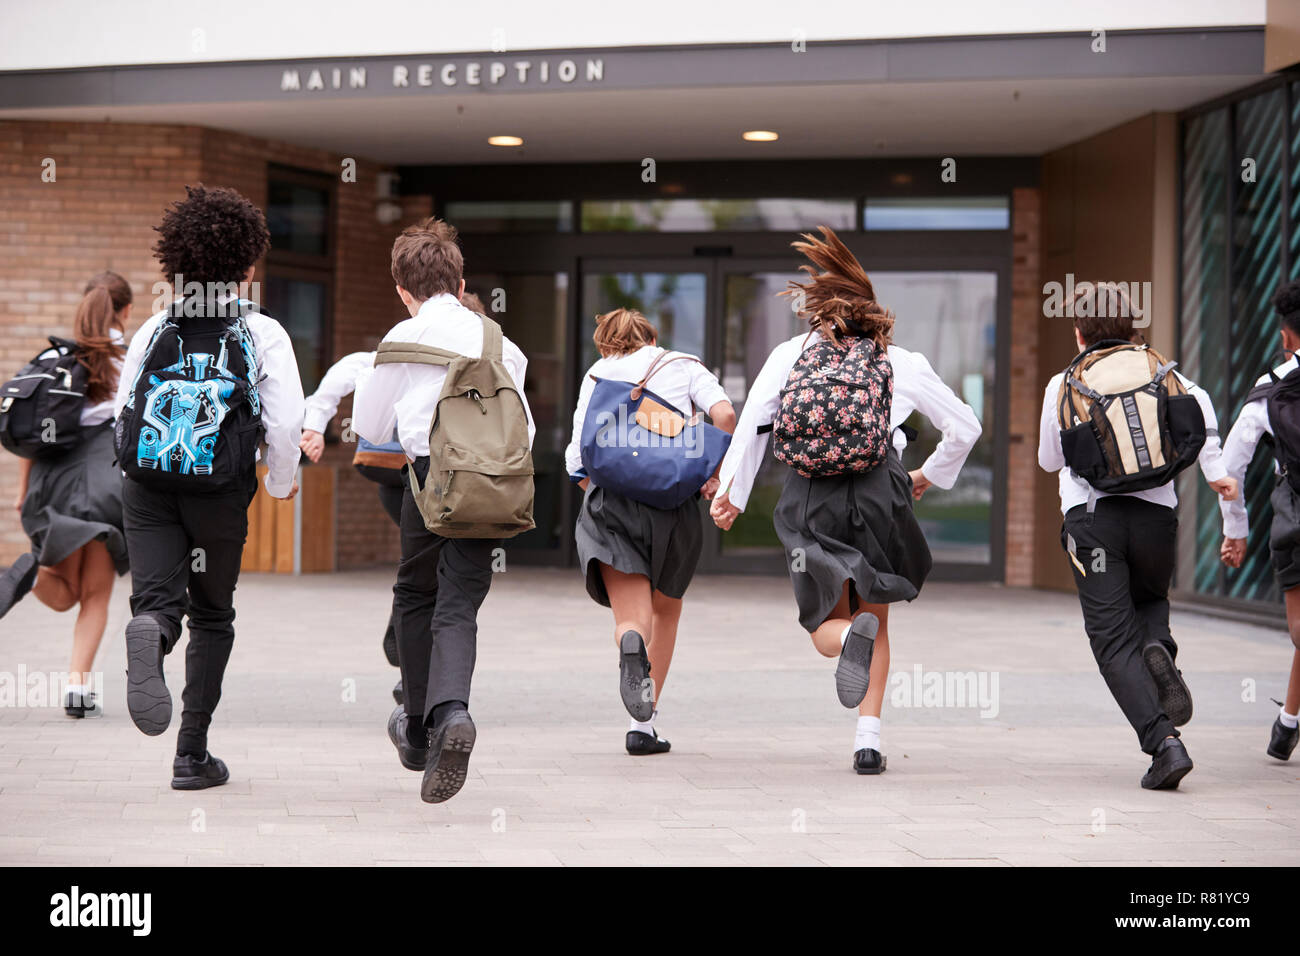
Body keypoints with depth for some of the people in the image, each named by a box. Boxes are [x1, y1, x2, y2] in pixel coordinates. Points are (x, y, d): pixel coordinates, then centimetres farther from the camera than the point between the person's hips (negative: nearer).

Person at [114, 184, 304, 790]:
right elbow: (286, 423, -8)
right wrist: (281, 483, 11)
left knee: (156, 597, -1)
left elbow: (122, 411, 8)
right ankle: (192, 754, 12)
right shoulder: (262, 334, -2)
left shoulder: (155, 329, 6)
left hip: (147, 488, 1)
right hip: (221, 492, -1)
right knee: (212, 615, 14)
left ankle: (148, 634, -41)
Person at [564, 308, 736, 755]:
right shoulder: (682, 365, 16)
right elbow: (724, 414, -5)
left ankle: (632, 646, -42)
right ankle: (644, 726, 20)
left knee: (631, 617, -3)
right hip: (674, 498, 0)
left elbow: (578, 461, 7)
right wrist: (719, 474, 2)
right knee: (666, 607, 22)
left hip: (610, 500, 0)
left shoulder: (596, 375, 17)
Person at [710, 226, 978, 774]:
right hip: (880, 491, 0)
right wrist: (930, 476, 31)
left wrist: (732, 492, 6)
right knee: (876, 622, 16)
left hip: (810, 499, 0)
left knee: (827, 625, 12)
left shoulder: (791, 354, 11)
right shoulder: (901, 362, 12)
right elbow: (964, 427, 16)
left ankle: (850, 638, -26)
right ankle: (869, 739, 1)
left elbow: (752, 424, 2)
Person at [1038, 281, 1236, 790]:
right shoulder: (1155, 369, 14)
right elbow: (1196, 400, -6)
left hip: (1089, 514, -2)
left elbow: (1049, 459, 23)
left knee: (1114, 639, -1)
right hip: (1155, 512, 2)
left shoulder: (1062, 385, 13)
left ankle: (1164, 743, -19)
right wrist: (1214, 468, -4)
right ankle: (1159, 651, -9)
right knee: (1150, 600, 28)